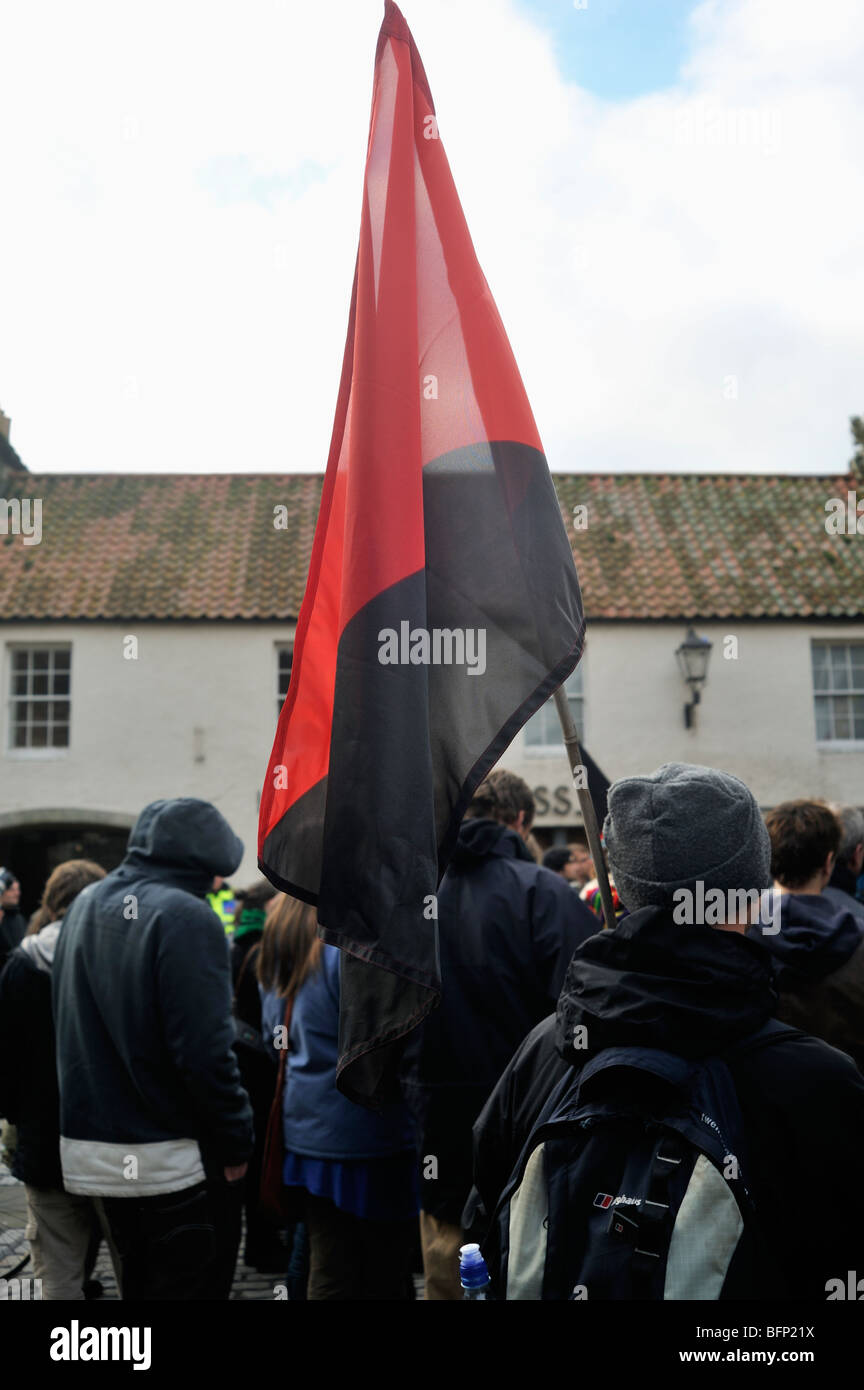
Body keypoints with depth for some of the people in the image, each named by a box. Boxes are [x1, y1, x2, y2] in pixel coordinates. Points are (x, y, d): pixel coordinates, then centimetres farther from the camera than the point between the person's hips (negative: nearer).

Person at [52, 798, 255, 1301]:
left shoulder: (85, 905, 7)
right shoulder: (185, 917, -19)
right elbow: (205, 1050, -23)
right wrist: (237, 1142, -13)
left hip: (92, 1150, 8)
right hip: (177, 1163, -8)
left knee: (140, 1283, 22)